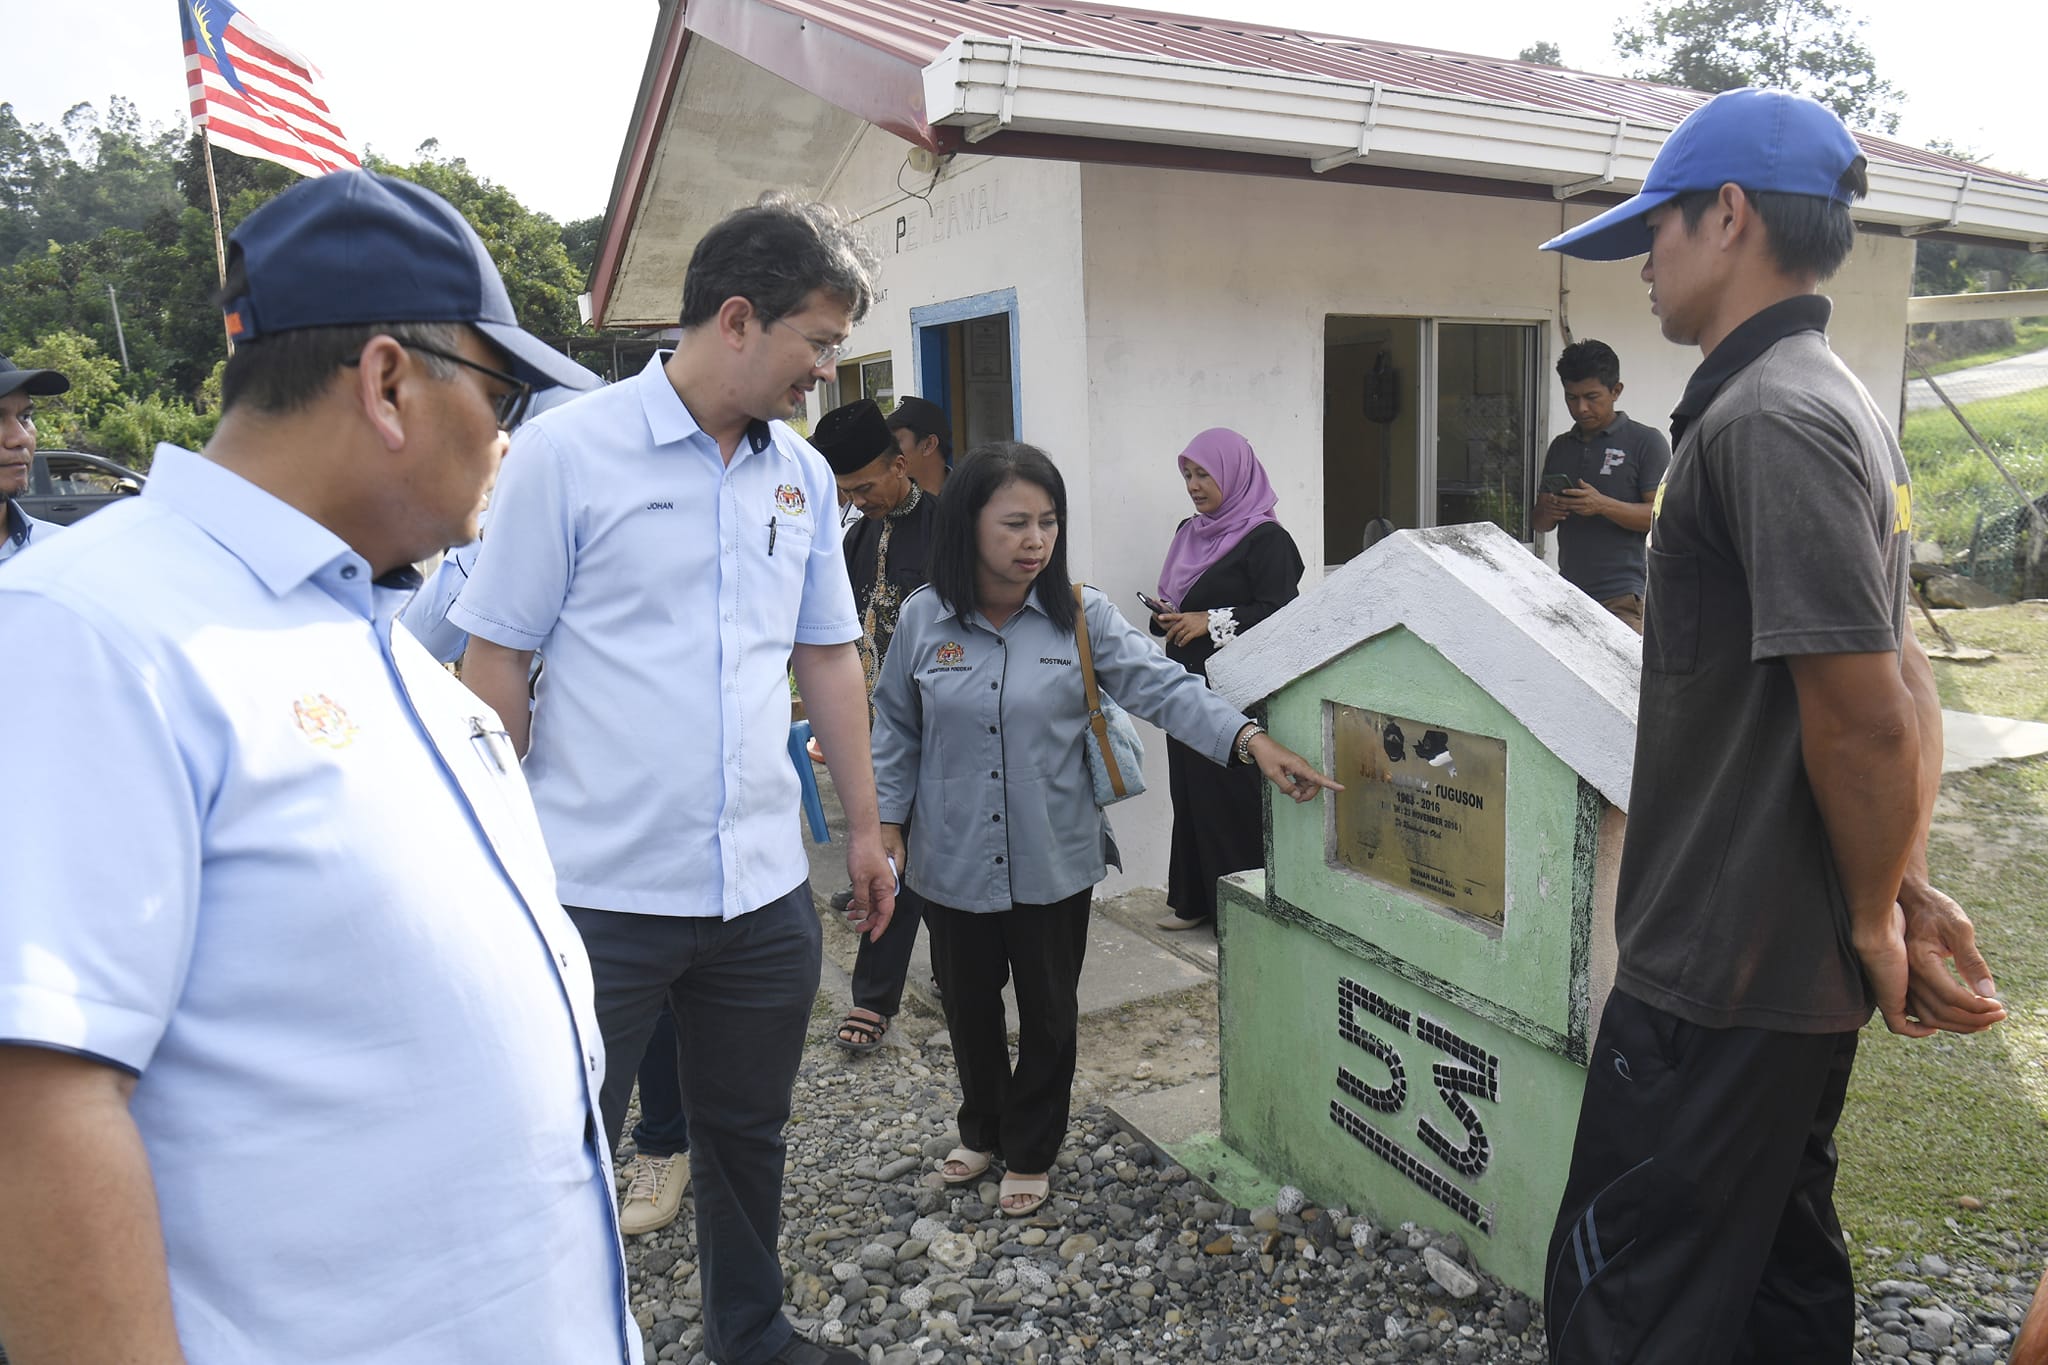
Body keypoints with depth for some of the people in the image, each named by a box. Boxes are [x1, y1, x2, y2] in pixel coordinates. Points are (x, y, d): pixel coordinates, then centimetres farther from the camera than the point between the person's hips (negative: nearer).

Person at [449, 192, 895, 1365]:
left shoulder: (804, 474, 7)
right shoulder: (569, 452, -9)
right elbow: (495, 663, -6)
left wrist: (866, 827, 14)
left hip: (765, 887, 5)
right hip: (597, 889, -5)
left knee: (749, 1136, 21)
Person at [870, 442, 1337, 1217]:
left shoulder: (1081, 616, -8)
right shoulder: (923, 619, -5)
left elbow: (1163, 688, -15)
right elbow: (896, 730, 4)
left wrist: (1251, 740, -27)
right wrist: (887, 821, 2)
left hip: (1053, 863, -1)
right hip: (954, 861, 1)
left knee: (1048, 1011, 14)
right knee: (969, 1005, 19)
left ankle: (1029, 1152, 37)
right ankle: (982, 1131, 45)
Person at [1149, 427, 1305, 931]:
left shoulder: (1266, 539, -8)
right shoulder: (1190, 533, 15)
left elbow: (1281, 612, -16)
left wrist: (1213, 622, -17)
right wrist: (1168, 617, 3)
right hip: (1189, 681, 8)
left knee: (1234, 798, -4)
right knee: (1189, 792, 10)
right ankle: (1195, 899, 21)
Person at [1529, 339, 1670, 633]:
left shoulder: (1646, 441, 0)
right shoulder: (1560, 447, 16)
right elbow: (1540, 523, 20)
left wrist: (1603, 505, -20)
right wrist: (1547, 512, -3)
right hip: (1567, 594, 5)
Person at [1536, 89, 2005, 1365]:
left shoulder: (1767, 419, -19)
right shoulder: (1841, 402, 13)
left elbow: (1866, 717, -23)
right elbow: (1905, 683, 15)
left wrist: (1876, 917, -7)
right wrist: (1911, 887, 10)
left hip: (1722, 973, -10)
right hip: (1802, 961, 10)